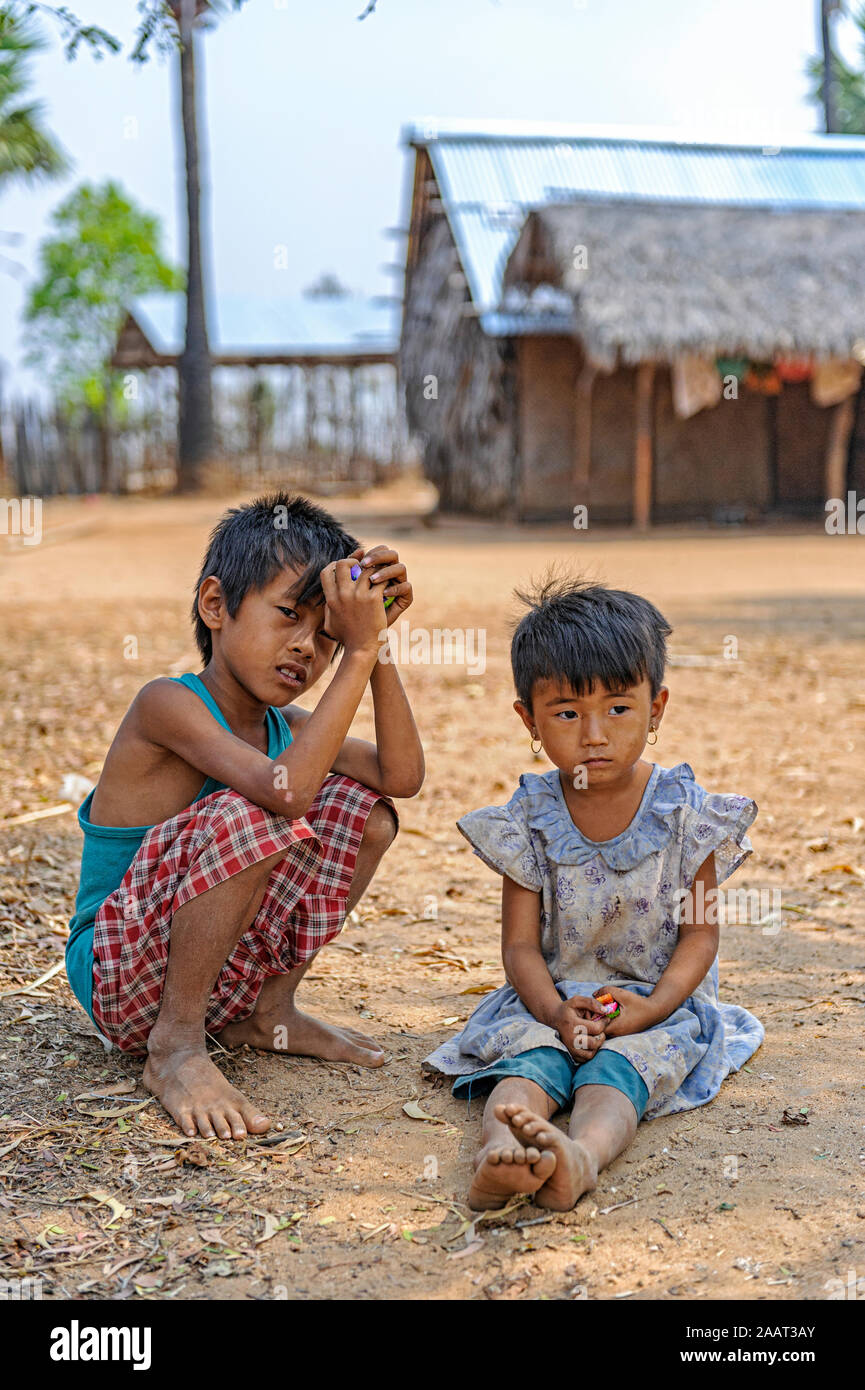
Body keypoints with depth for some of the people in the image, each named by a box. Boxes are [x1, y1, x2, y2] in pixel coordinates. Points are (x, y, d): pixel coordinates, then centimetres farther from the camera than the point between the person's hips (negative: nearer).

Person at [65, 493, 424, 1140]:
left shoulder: (284, 725, 4)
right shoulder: (168, 703, -19)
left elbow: (402, 776, -11)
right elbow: (287, 789, -35)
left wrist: (376, 642, -16)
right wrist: (360, 654, -30)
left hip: (218, 972, 8)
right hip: (117, 977, -8)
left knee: (364, 809, -1)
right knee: (249, 815, -32)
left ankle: (269, 1012, 8)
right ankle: (175, 1045, -17)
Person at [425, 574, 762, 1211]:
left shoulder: (683, 811, -4)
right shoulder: (529, 820, -1)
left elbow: (700, 935, -1)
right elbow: (521, 944, -1)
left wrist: (651, 1008, -18)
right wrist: (556, 1011, -21)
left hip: (656, 1005, -1)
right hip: (553, 1003, 2)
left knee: (615, 1070, -30)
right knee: (528, 1063, -28)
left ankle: (581, 1156, -59)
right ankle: (500, 1155, -56)